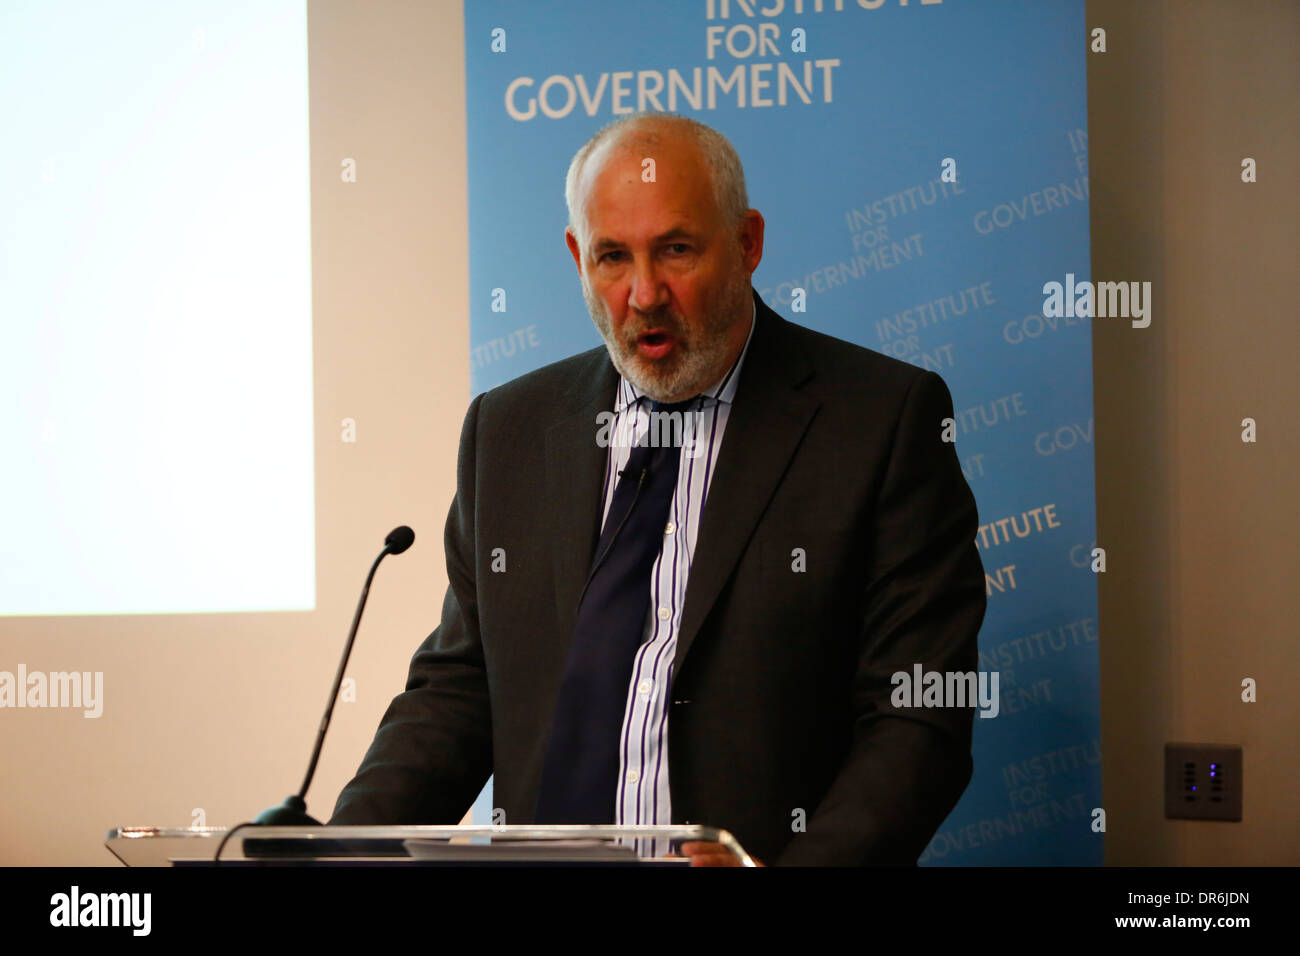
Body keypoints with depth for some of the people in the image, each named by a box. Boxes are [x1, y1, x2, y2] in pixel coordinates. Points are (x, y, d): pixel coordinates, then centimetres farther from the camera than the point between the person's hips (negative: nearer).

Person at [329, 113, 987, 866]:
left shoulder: (886, 420, 0)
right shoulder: (507, 430, 14)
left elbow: (921, 717, -5)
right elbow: (457, 685, 17)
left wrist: (813, 861, -20)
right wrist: (350, 845, 0)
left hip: (769, 848, -3)